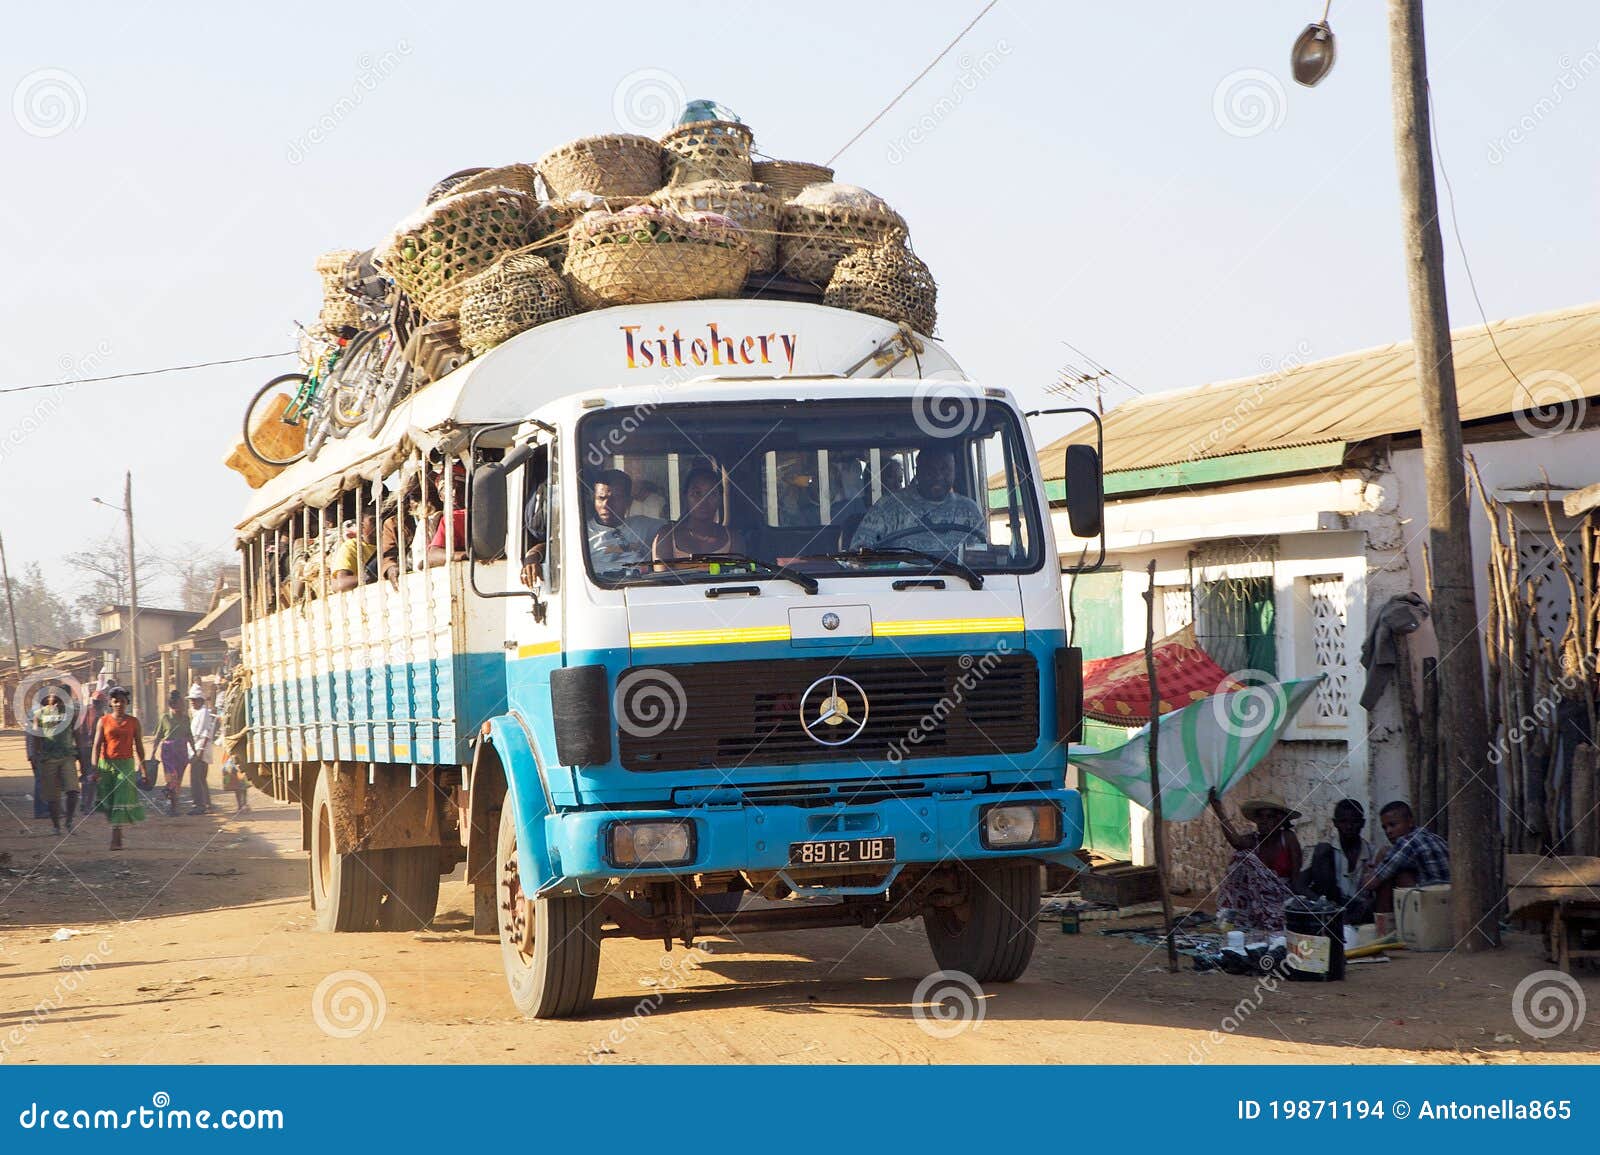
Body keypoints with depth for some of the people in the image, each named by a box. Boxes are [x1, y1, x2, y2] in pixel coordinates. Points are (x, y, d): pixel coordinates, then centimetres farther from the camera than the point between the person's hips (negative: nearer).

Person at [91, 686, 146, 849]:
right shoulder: (104, 721, 5)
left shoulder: (133, 722, 6)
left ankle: (115, 839, -14)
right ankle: (118, 835, 24)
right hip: (107, 764, 1)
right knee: (108, 802, 6)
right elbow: (97, 745, 0)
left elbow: (139, 746, 10)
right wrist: (95, 767, -10)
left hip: (126, 765, -1)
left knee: (122, 801, -12)